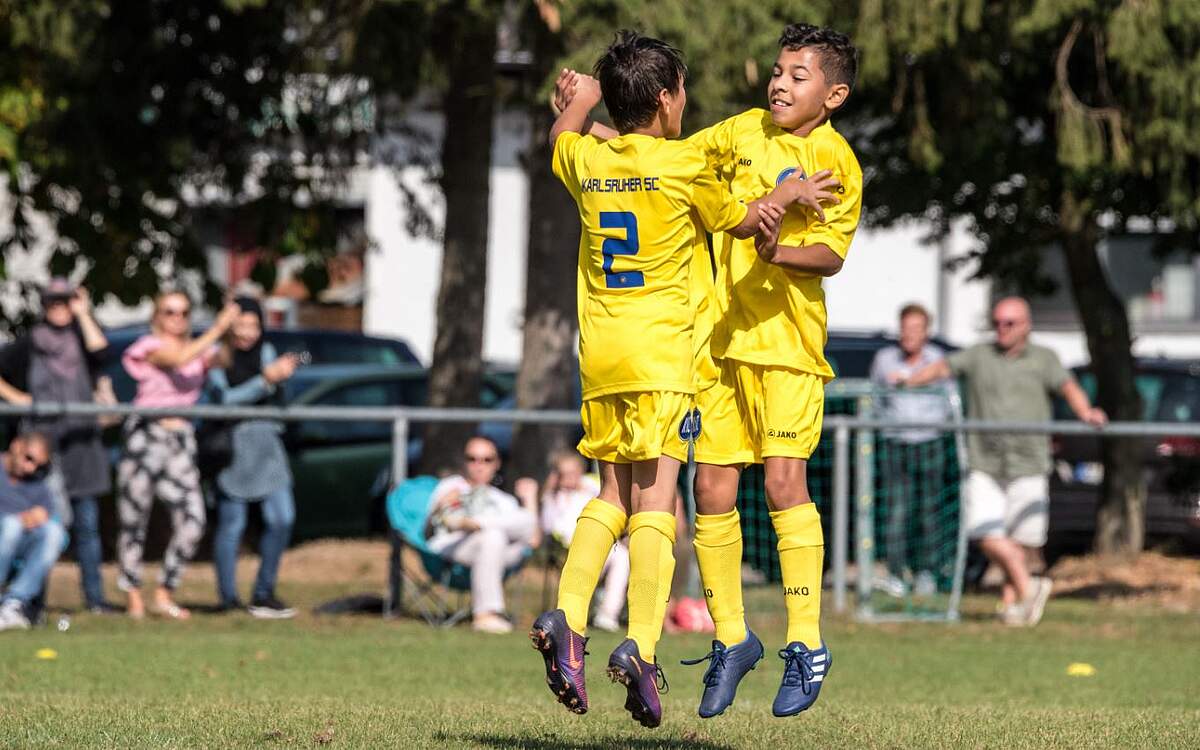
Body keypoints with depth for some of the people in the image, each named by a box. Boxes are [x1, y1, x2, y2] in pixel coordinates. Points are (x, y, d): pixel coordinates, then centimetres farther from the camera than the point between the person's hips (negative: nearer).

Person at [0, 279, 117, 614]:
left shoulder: (81, 341, 11)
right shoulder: (29, 345, 8)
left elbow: (100, 351, -11)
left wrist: (83, 314, -4)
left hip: (82, 442, 2)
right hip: (43, 442, -2)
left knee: (87, 523, 1)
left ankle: (94, 596, 3)